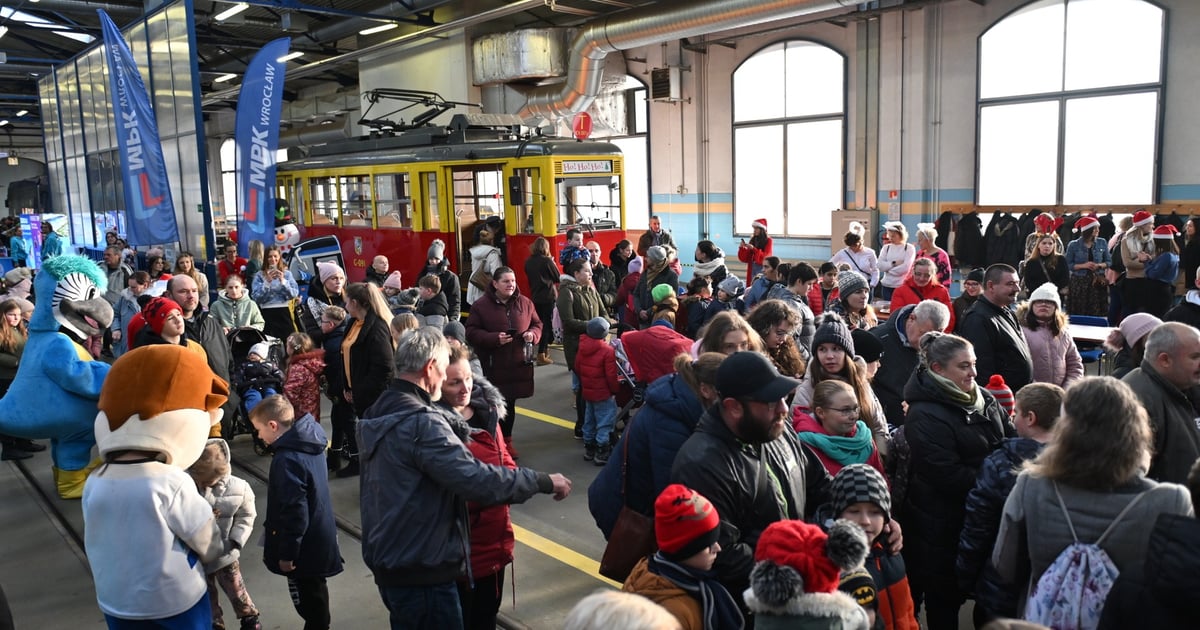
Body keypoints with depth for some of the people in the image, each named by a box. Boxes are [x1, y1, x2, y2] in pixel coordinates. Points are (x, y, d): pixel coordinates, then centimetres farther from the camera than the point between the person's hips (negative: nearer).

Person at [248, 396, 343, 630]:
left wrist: (286, 553, -16)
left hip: (304, 546, -9)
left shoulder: (287, 461, -27)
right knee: (315, 592, 24)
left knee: (307, 598, 7)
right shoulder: (311, 445, 1)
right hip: (319, 538, 9)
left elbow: (294, 512, -26)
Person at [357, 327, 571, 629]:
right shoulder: (422, 422, -25)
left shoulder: (381, 412, 6)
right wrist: (545, 482, -21)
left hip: (386, 559, 10)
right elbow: (478, 480, -30)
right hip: (421, 570, -10)